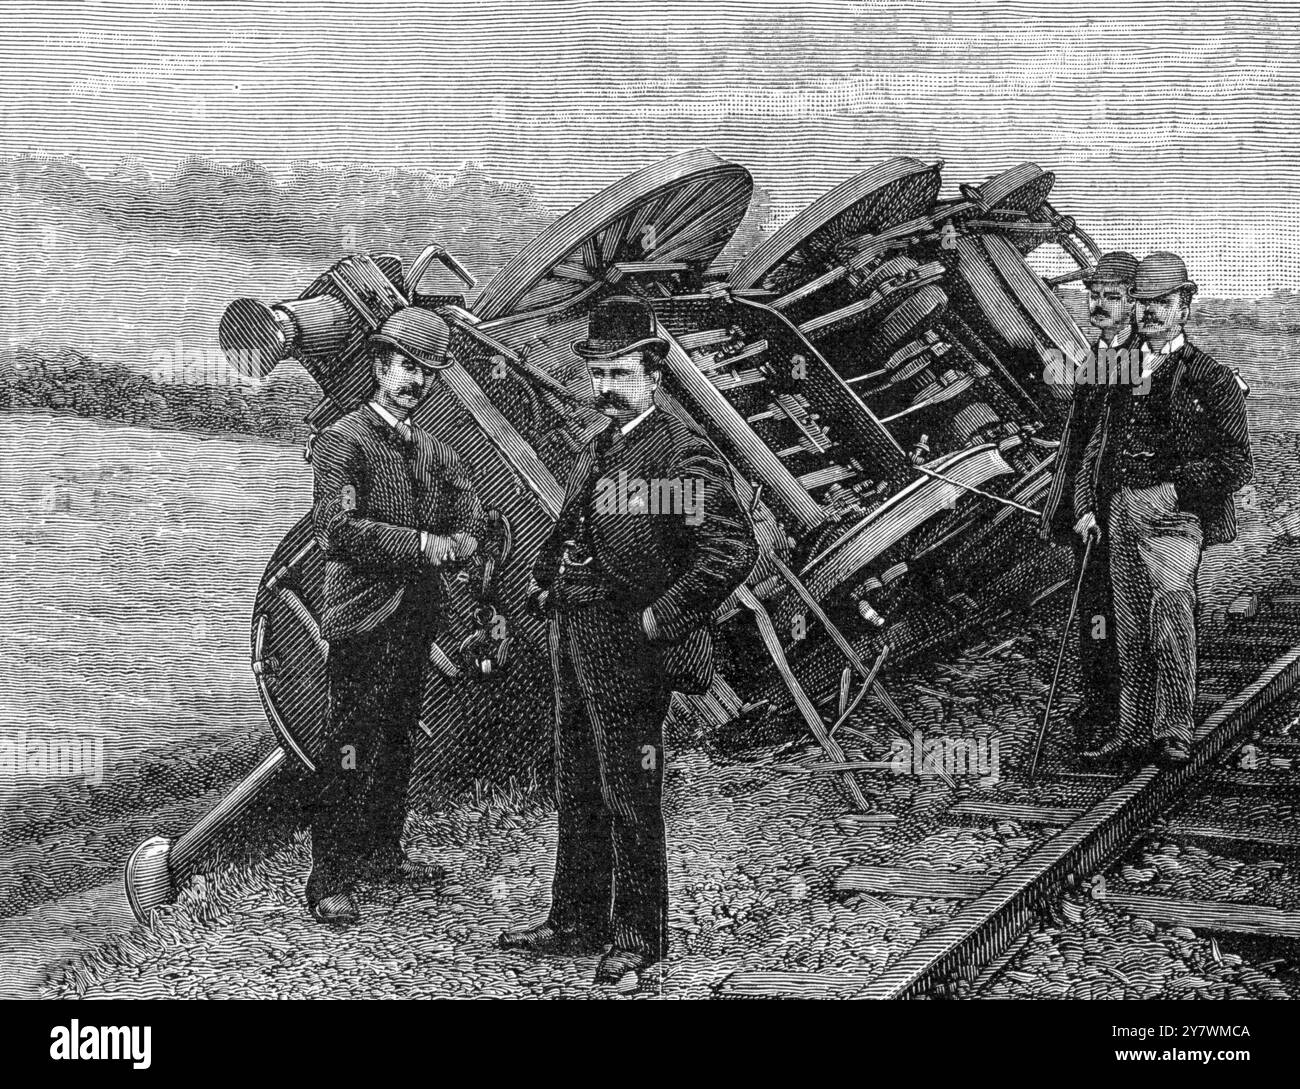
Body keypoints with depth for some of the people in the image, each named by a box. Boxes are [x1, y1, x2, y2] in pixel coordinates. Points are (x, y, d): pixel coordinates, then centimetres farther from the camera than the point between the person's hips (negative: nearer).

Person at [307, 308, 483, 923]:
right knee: (349, 751, -6)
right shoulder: (344, 441, -7)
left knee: (397, 743, 15)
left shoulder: (433, 451, 16)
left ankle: (382, 854, 28)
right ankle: (328, 881, -1)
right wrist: (419, 542, -19)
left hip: (417, 615, 7)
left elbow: (469, 529, 15)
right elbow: (336, 531, -20)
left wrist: (452, 544, -8)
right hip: (362, 619, -7)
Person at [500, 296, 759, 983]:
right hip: (574, 639, 9)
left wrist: (661, 618, -20)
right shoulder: (600, 448, 13)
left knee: (629, 796, 1)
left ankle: (638, 937, 14)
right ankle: (577, 921, 29)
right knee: (575, 791, 17)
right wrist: (545, 582, 15)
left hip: (629, 648, -9)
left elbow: (734, 551, -23)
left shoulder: (682, 452, -15)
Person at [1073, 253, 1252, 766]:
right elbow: (1098, 445, 22)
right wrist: (1088, 506, 11)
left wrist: (1176, 489, -13)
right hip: (1121, 511, 6)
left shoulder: (1211, 378, -2)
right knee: (1130, 627, 9)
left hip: (1174, 513, -5)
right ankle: (1131, 729, 15)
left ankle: (1173, 733, -3)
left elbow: (1237, 464, -5)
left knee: (1172, 620, -12)